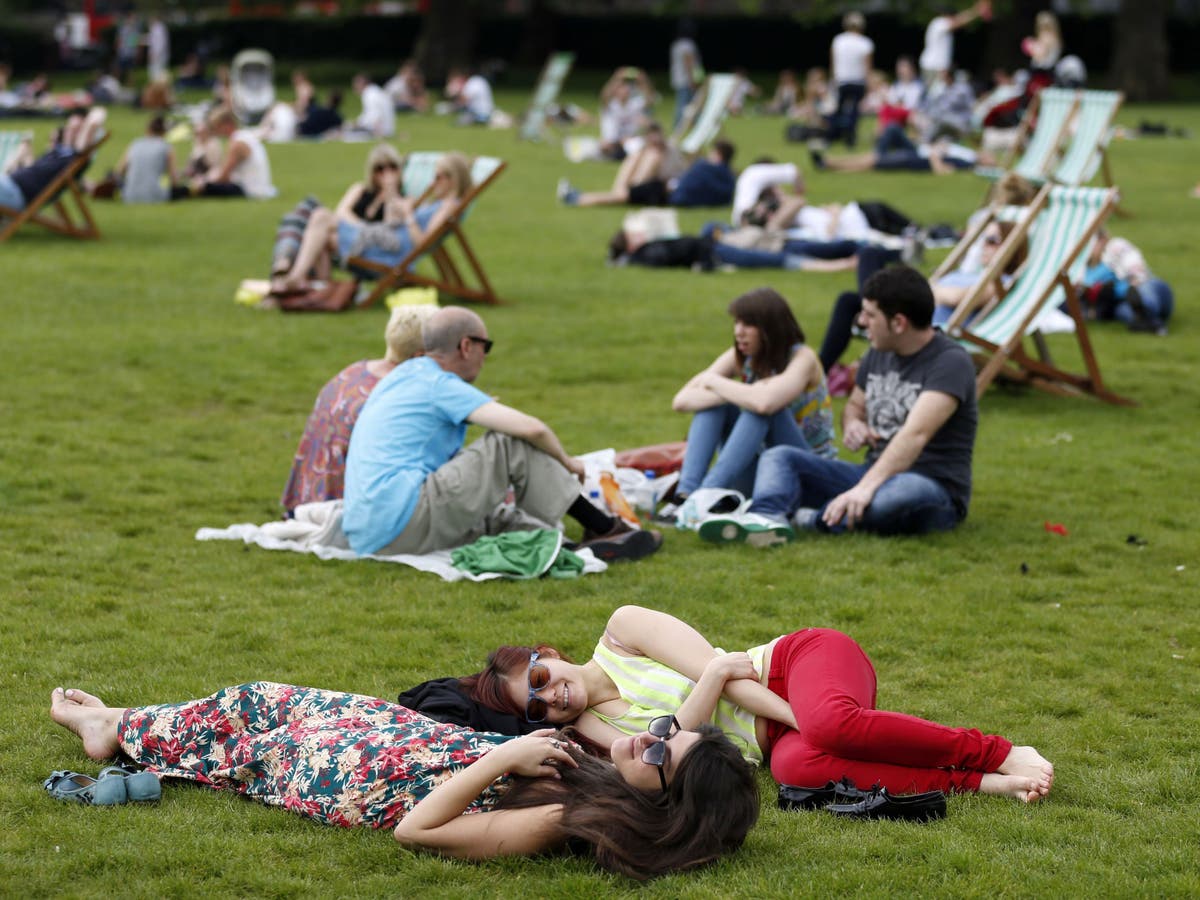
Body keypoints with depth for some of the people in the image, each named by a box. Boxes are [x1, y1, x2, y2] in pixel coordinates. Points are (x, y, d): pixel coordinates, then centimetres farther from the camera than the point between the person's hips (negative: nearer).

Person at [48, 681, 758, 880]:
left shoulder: (558, 824, -39)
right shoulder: (593, 779, -20)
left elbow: (415, 828, -34)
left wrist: (503, 758, -34)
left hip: (367, 779, -7)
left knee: (241, 743, 20)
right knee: (256, 701, 25)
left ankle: (121, 731, 50)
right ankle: (119, 725, 51)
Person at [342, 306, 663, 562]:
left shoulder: (403, 376, 22)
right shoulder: (441, 386, -5)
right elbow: (532, 429, -14)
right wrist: (567, 461, 6)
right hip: (403, 525, -9)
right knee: (512, 446, -7)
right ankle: (606, 531, 0)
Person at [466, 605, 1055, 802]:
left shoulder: (623, 631, -1)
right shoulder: (589, 725, 7)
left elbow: (714, 666, -7)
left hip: (804, 661, -3)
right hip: (773, 739, 3)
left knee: (832, 722, -39)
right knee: (798, 766, -34)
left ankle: (1000, 754, -21)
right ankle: (983, 785, -29)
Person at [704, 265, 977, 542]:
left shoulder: (950, 361, -16)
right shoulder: (878, 354, 10)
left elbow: (915, 434, -29)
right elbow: (854, 405, 27)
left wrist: (865, 488, -40)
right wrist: (852, 424, 1)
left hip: (933, 489, -8)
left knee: (908, 492, -44)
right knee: (779, 457, -6)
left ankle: (811, 518, -27)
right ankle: (765, 517, -38)